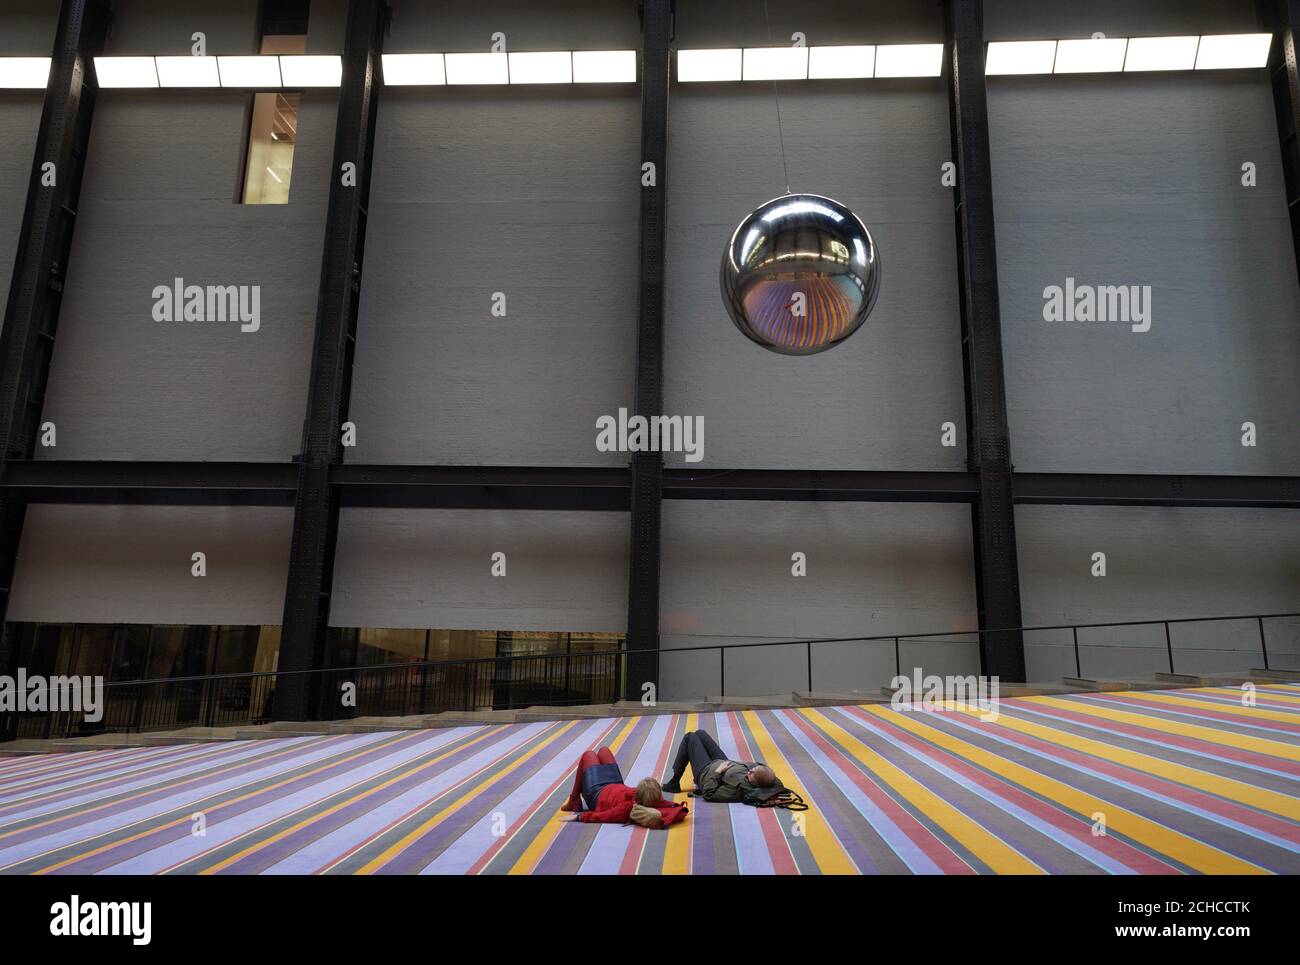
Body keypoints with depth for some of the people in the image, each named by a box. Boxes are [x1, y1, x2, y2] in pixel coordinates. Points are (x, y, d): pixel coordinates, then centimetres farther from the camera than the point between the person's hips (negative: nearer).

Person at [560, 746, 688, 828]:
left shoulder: (626, 808, -47)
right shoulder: (656, 803, -37)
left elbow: (599, 816, -42)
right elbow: (680, 810, -38)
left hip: (597, 793, -4)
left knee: (589, 754, 22)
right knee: (603, 750, 27)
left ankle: (574, 802, 34)